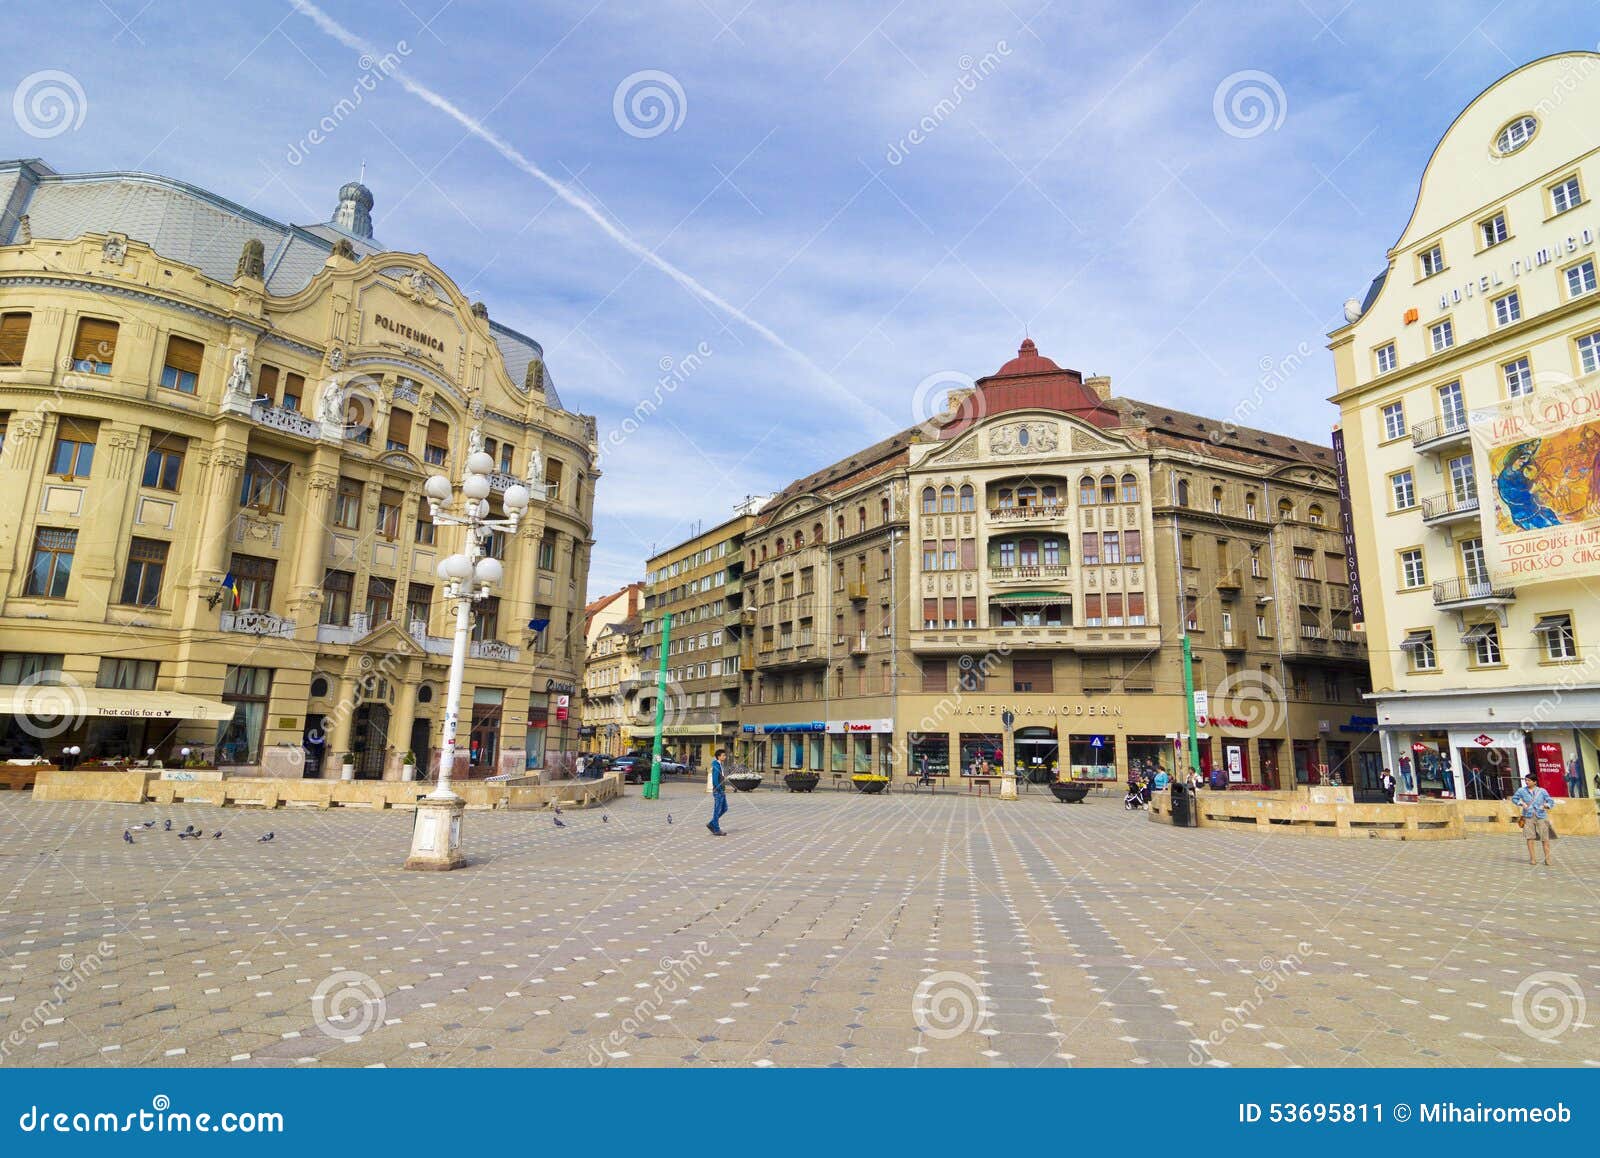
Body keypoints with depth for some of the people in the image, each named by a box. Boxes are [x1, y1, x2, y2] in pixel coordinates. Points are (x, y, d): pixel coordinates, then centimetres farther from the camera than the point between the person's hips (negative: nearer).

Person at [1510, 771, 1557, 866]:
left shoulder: (1542, 791, 1)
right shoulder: (1521, 791, 3)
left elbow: (1551, 802, 5)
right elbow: (1514, 798, 16)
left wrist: (1546, 806, -16)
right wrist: (1521, 803, -2)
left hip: (1541, 816, 0)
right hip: (1528, 817, 0)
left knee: (1545, 838, 1)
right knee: (1530, 837, -1)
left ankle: (1547, 858, 13)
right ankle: (1532, 859, 6)